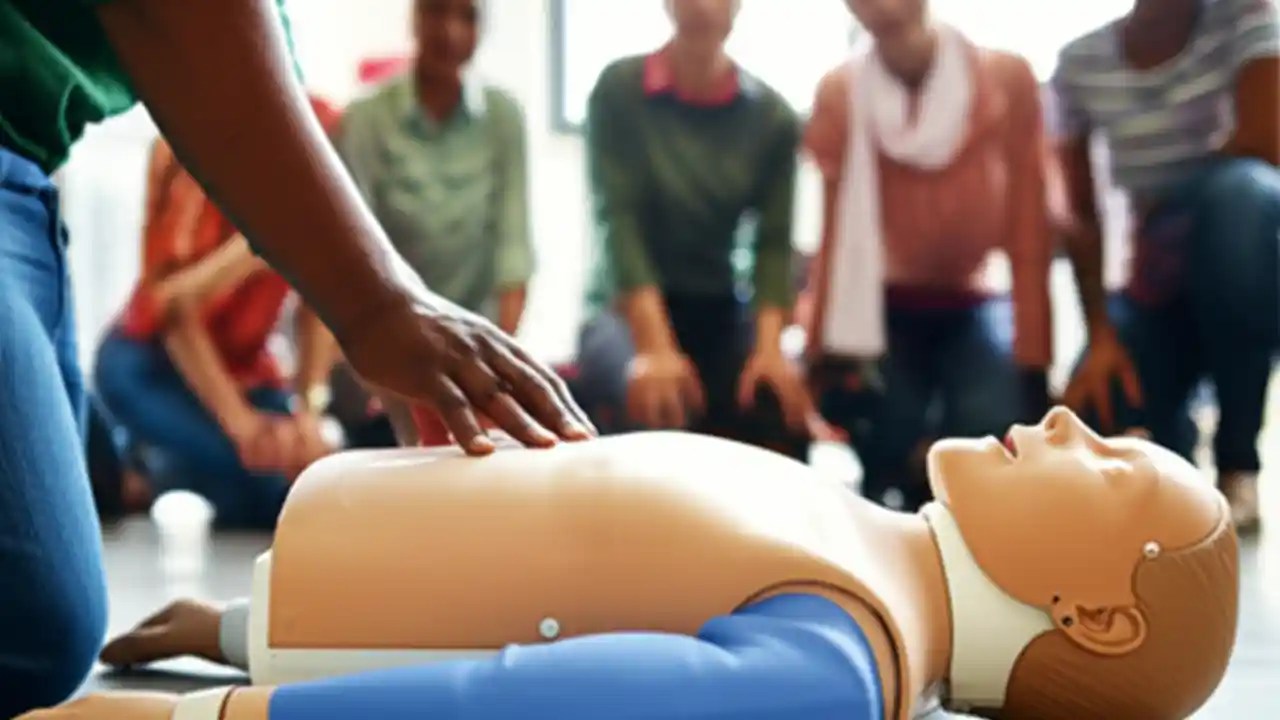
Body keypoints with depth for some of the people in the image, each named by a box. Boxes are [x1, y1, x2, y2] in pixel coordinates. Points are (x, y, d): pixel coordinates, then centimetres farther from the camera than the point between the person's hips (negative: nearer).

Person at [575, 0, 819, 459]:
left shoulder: (772, 116, 0)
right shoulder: (619, 90, -9)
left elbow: (773, 241, -5)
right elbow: (618, 221, -17)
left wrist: (769, 347, -23)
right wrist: (656, 349, -30)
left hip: (719, 311, 3)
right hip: (626, 307, -3)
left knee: (780, 413, -26)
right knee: (655, 405, -34)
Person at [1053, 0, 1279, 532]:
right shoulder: (1080, 63, -4)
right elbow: (1083, 217, -5)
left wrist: (1164, 217, -12)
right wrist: (1101, 335, -15)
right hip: (1156, 290, 2)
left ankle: (1237, 460, -22)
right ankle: (1177, 423, 15)